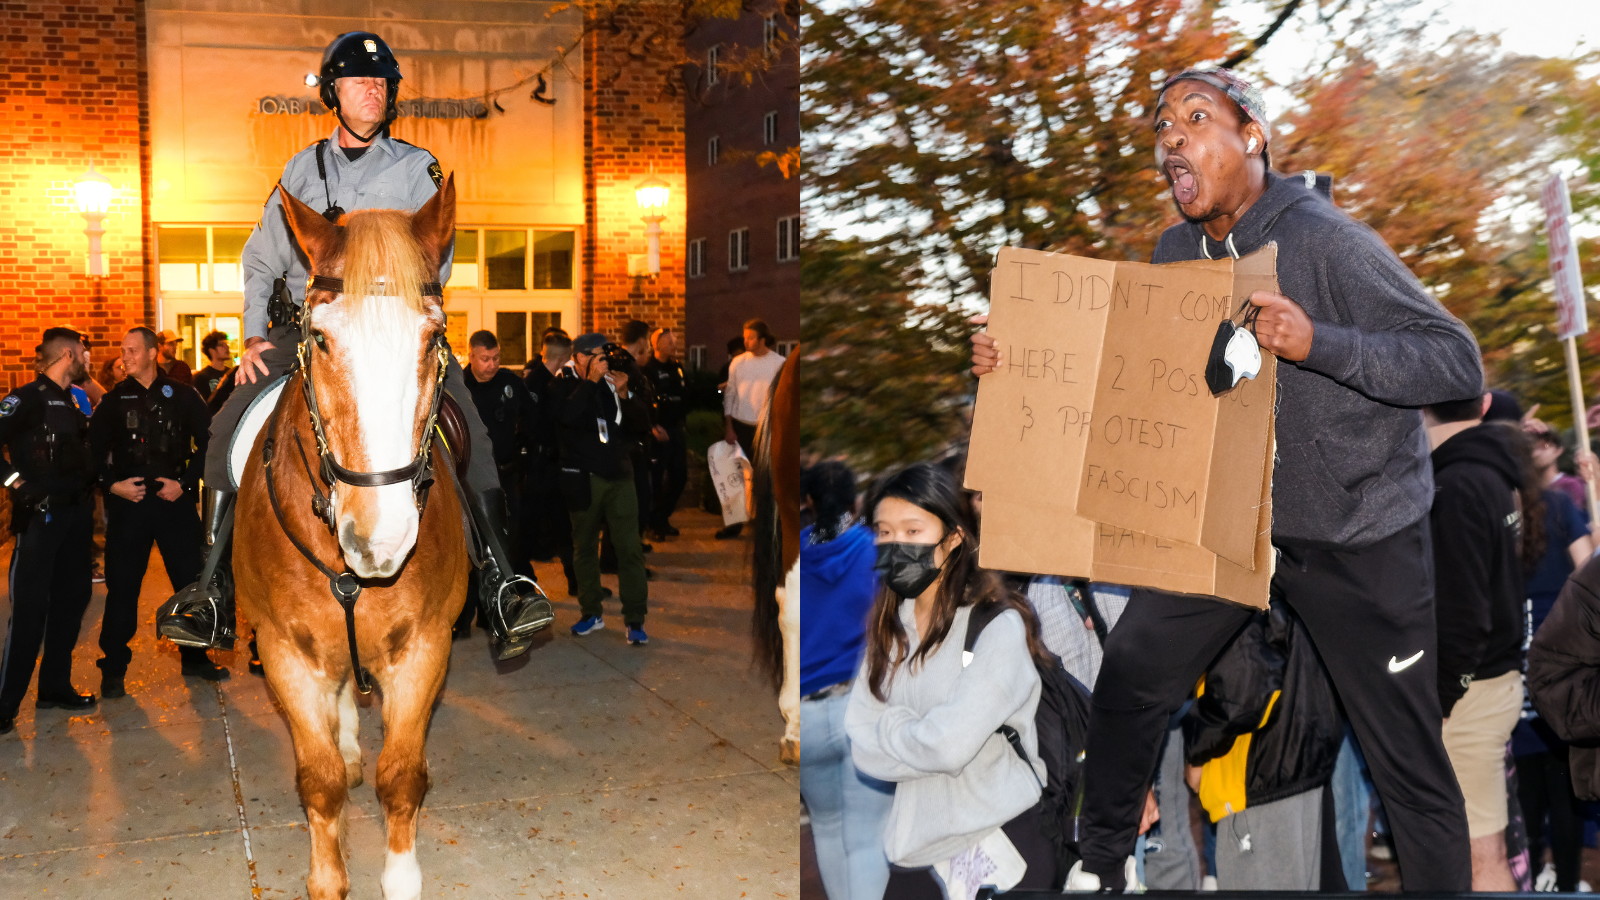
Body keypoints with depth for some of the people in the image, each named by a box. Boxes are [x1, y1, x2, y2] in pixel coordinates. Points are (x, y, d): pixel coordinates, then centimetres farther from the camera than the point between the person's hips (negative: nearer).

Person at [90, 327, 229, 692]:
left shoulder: (182, 396, 3)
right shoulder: (114, 400, 5)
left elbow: (207, 443, 4)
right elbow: (93, 450, 7)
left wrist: (185, 483, -5)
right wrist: (112, 484, -7)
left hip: (175, 500, 0)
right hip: (128, 502, 0)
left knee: (191, 579, 5)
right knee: (122, 585, 1)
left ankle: (195, 658, 20)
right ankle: (113, 669, 12)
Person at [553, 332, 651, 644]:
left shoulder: (616, 381, 7)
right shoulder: (565, 383, 0)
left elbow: (642, 423, 3)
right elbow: (566, 416, -21)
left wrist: (625, 394, -12)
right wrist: (590, 381, -22)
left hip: (619, 476, 1)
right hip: (582, 478, -1)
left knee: (630, 548, -5)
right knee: (584, 547, 10)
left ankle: (635, 618, 0)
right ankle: (592, 613, 23)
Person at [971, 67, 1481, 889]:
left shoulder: (1324, 242, -19)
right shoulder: (1175, 252, 2)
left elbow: (1459, 363, -21)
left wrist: (1319, 343, -35)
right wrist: (1017, 359, -4)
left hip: (1359, 535, -5)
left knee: (1408, 762, 3)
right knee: (1128, 677, 7)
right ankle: (1099, 869, 29)